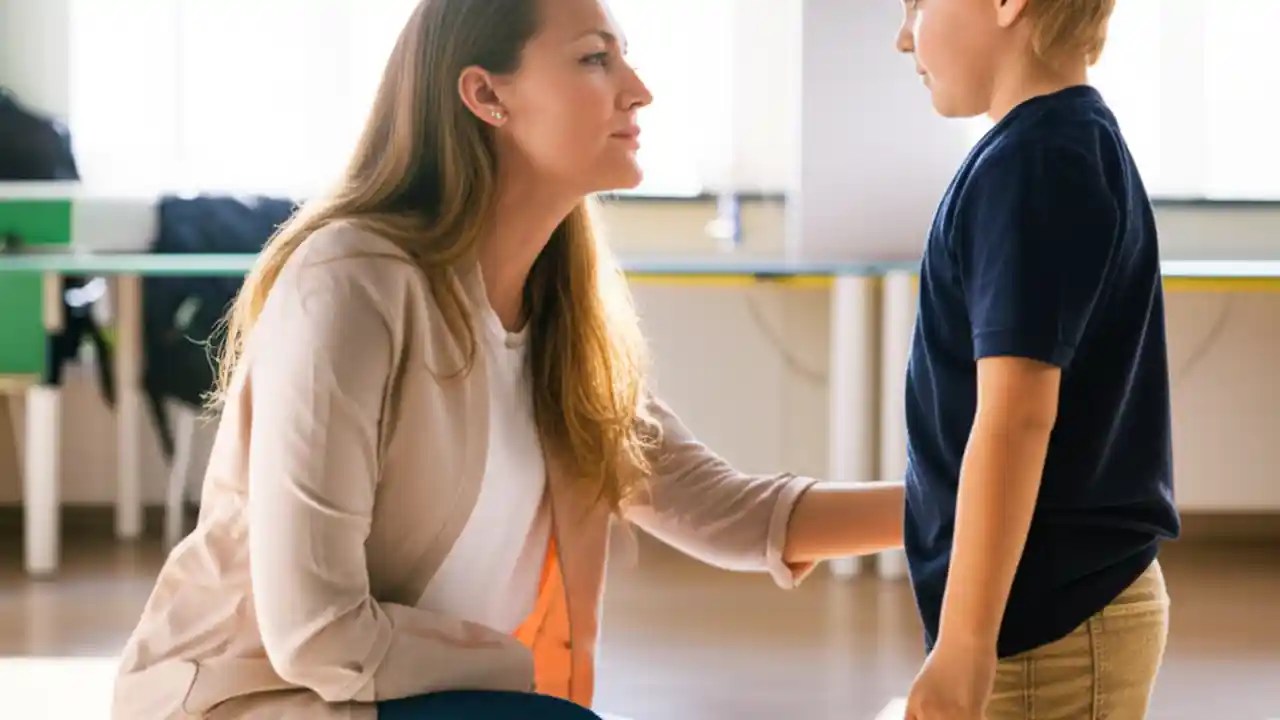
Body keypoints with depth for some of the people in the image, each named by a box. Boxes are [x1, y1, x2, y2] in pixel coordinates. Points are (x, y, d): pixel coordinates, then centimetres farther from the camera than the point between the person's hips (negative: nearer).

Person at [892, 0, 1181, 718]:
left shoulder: (1037, 161, -17)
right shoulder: (1080, 145, 13)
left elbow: (1017, 415, -23)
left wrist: (964, 642, -24)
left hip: (1047, 622, -10)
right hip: (1076, 601, 10)